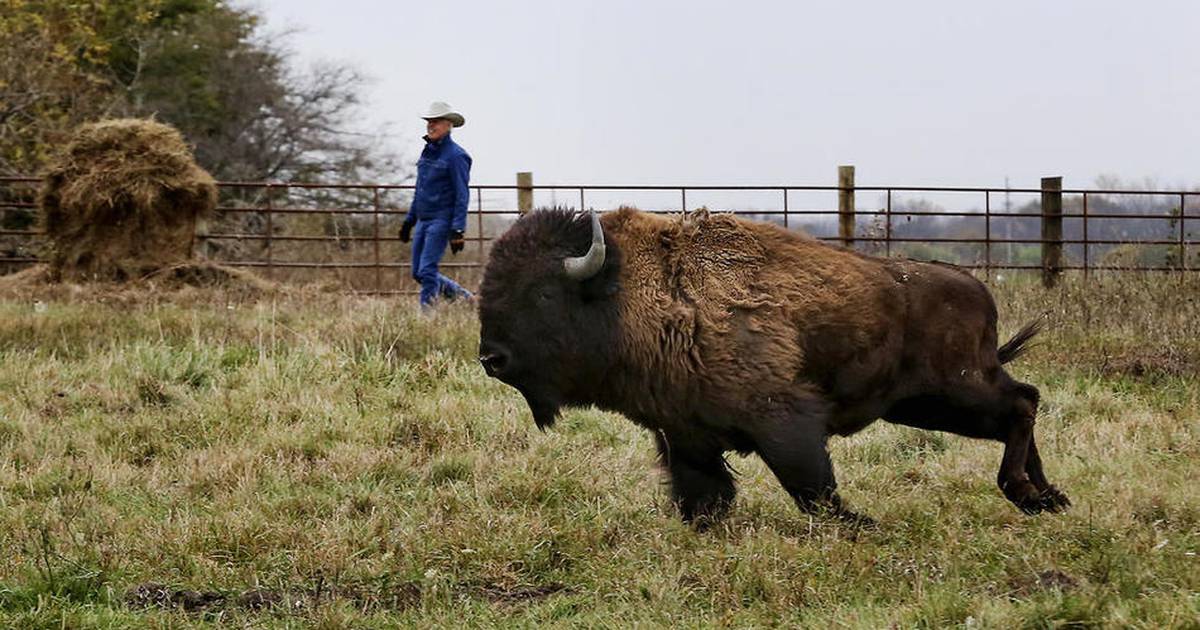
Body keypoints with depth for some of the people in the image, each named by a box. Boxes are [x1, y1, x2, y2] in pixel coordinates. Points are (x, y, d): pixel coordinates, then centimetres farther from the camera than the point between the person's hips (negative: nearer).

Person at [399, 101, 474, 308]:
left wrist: (457, 230, -20)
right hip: (423, 220, 9)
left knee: (427, 271, -13)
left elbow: (462, 195, -14)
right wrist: (409, 220, 21)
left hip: (441, 221, -9)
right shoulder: (427, 152, 14)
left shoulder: (455, 155, -10)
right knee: (418, 273, 9)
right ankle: (465, 298, 22)